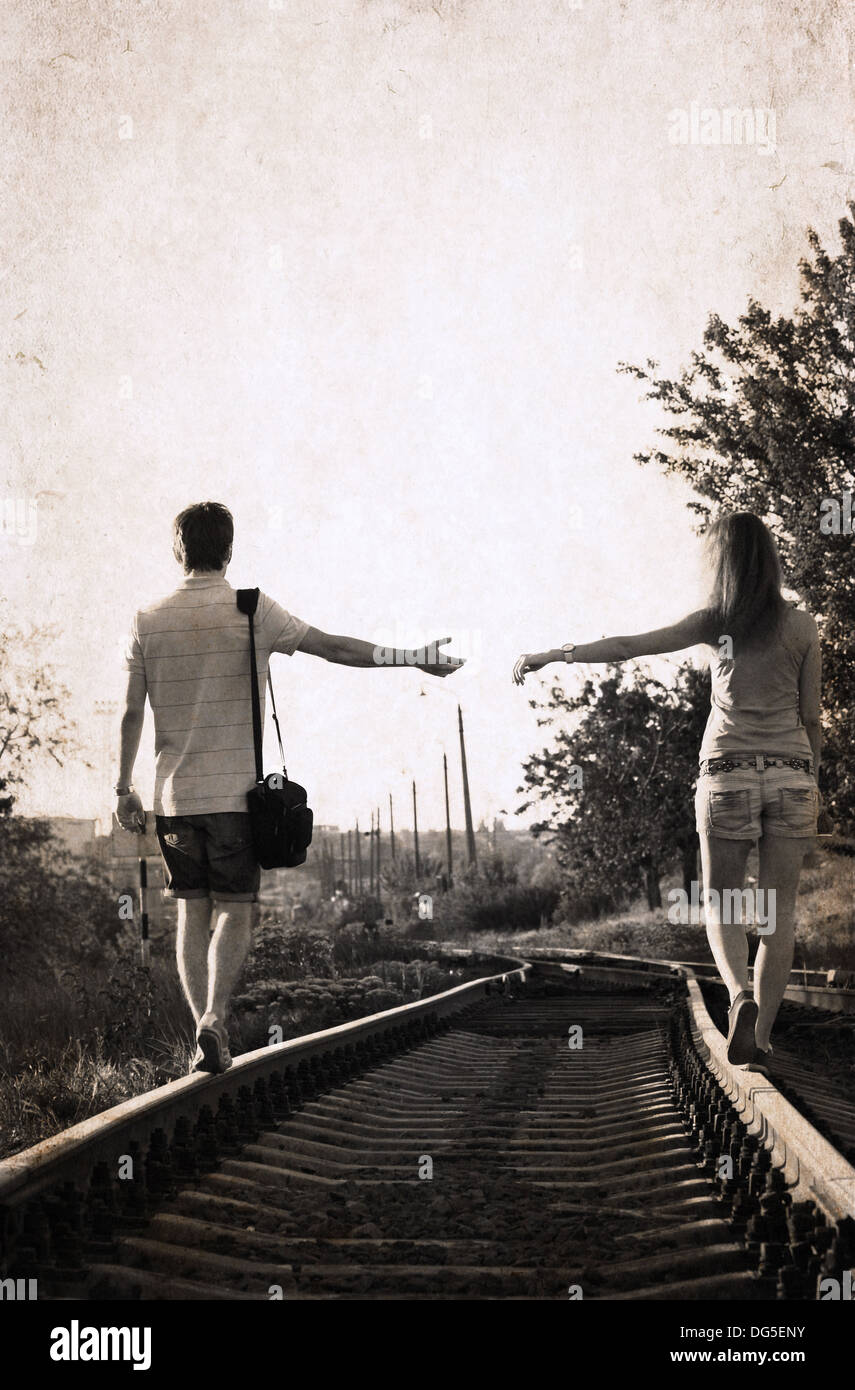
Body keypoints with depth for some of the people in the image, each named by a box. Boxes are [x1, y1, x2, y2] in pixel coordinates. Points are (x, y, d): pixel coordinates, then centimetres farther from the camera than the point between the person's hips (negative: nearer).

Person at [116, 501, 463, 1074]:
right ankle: (214, 1020, -17)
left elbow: (131, 712, 2)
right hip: (234, 791, -3)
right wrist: (416, 658, 5)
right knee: (234, 913, 3)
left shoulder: (148, 619, 2)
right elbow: (336, 647, -4)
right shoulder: (252, 611, -6)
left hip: (175, 794, 3)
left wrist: (124, 787, 12)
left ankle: (206, 1031, 10)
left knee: (193, 914, 11)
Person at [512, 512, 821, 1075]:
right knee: (778, 910, 6)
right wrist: (813, 783, 17)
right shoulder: (801, 625, 3)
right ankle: (760, 1040, 3)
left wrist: (554, 655, 5)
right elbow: (812, 714, 7)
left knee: (721, 902, 11)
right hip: (790, 774, 1)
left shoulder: (715, 622, -1)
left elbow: (626, 646, -2)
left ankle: (740, 994, -17)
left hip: (727, 773, -1)